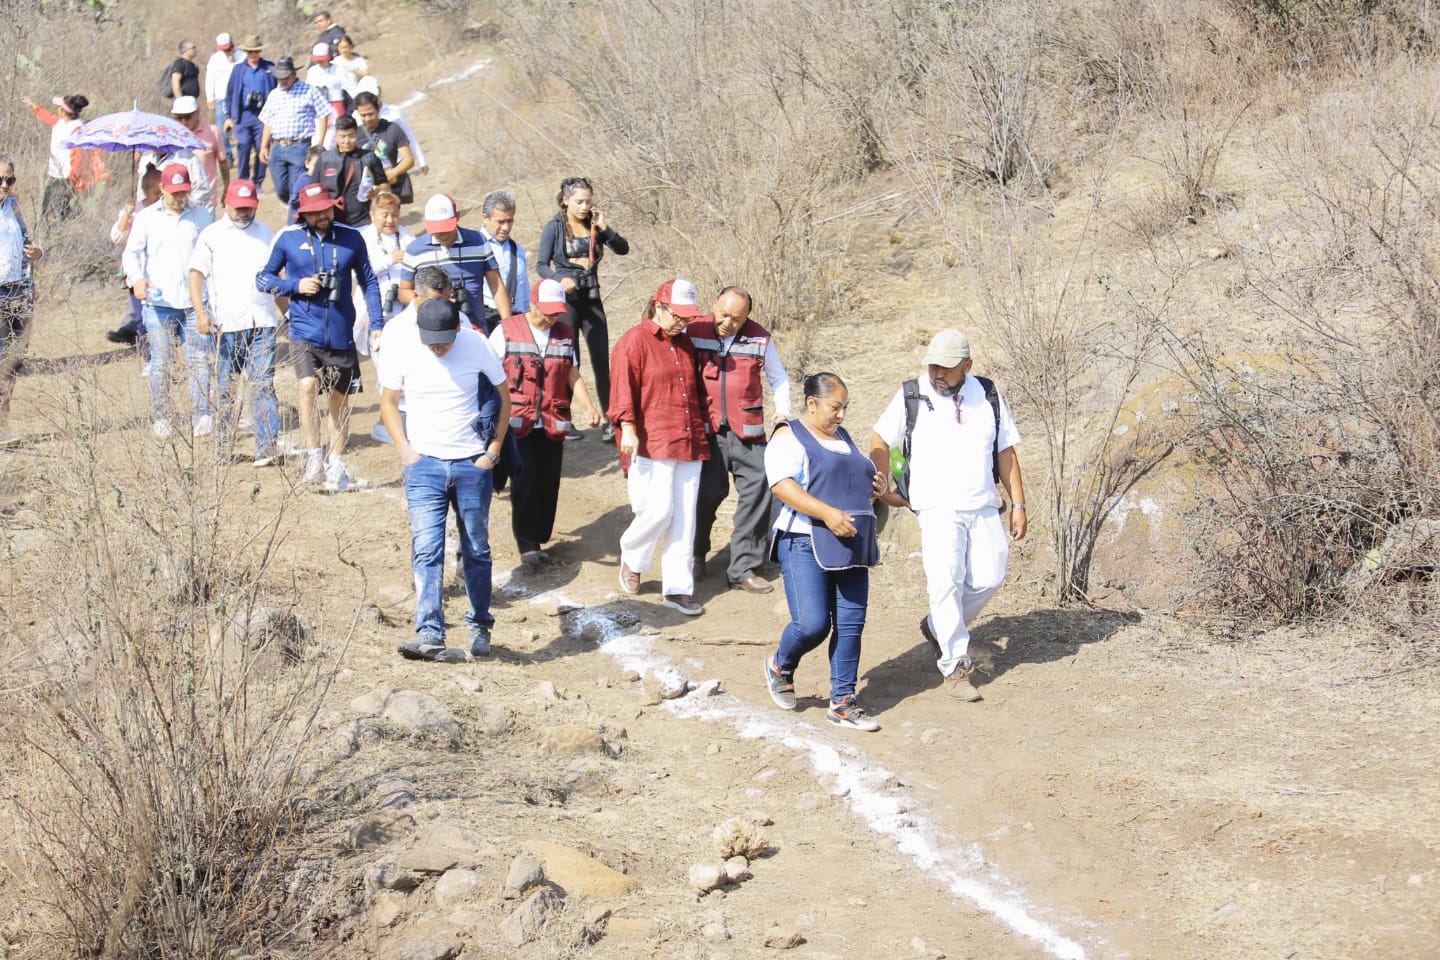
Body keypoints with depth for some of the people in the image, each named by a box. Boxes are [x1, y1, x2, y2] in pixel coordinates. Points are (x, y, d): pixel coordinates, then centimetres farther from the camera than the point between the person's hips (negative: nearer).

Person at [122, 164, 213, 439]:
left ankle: (202, 416, 0)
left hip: (195, 301, 1)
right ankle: (160, 418, 7)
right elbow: (132, 252, 8)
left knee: (199, 359, -4)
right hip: (158, 301, -1)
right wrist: (137, 279, -11)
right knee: (160, 361, -1)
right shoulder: (146, 218, 7)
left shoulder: (200, 217, 11)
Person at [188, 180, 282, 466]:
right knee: (225, 389, 4)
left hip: (262, 323, 1)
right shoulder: (212, 235, 5)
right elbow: (196, 273, -1)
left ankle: (268, 446, -11)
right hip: (226, 324, -1)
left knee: (263, 386, -7)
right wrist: (200, 311, -13)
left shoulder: (266, 234, 16)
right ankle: (222, 448, 11)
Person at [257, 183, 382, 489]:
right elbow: (263, 278, 8)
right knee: (307, 385, -23)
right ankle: (313, 457, -16)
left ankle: (336, 464, 24)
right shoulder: (287, 238, 0)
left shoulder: (351, 238, 3)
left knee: (340, 398, 10)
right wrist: (295, 286, -10)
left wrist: (376, 325, 6)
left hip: (341, 334, 2)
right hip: (305, 331, -2)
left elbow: (368, 282, 12)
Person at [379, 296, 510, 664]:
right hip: (425, 464, 0)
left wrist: (494, 449, 0)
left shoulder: (477, 345, -8)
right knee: (426, 550, -12)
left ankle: (480, 627, 26)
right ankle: (430, 636, -18)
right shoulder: (402, 348, -7)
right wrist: (404, 448, -3)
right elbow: (389, 401, 7)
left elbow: (504, 397, 5)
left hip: (473, 464, 0)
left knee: (476, 550, 9)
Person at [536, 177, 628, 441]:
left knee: (601, 360, 1)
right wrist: (560, 279, -25)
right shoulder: (554, 228, -4)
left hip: (591, 298, 3)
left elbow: (623, 249, 0)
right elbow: (541, 264, -7)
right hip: (566, 300, -3)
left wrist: (604, 228, -14)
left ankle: (611, 419, 4)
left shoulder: (594, 226, 6)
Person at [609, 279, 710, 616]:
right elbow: (624, 387, -12)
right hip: (653, 443, -6)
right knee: (658, 510, -11)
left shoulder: (684, 344, 16)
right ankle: (632, 559, 19)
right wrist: (628, 427, -21)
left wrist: (702, 425, 26)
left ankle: (678, 588, 7)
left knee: (684, 517, 4)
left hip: (689, 443, 6)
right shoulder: (635, 341, -4)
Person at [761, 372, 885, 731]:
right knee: (812, 624, -12)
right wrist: (827, 513, -26)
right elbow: (782, 485, -18)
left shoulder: (844, 439, 21)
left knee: (850, 624, 3)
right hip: (806, 544, -7)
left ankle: (842, 702, 10)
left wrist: (876, 487, 8)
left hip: (851, 547, 7)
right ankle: (780, 667, 18)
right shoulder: (790, 439, -3)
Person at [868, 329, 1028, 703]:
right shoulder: (911, 396, -2)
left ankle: (938, 627, 22)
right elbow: (880, 440, 9)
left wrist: (1018, 505, 8)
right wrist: (883, 491, 7)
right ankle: (955, 668, -9)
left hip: (984, 508, 3)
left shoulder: (989, 397, 6)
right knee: (946, 582, -14)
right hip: (937, 509, -3)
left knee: (989, 576, -3)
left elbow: (1006, 453, 11)